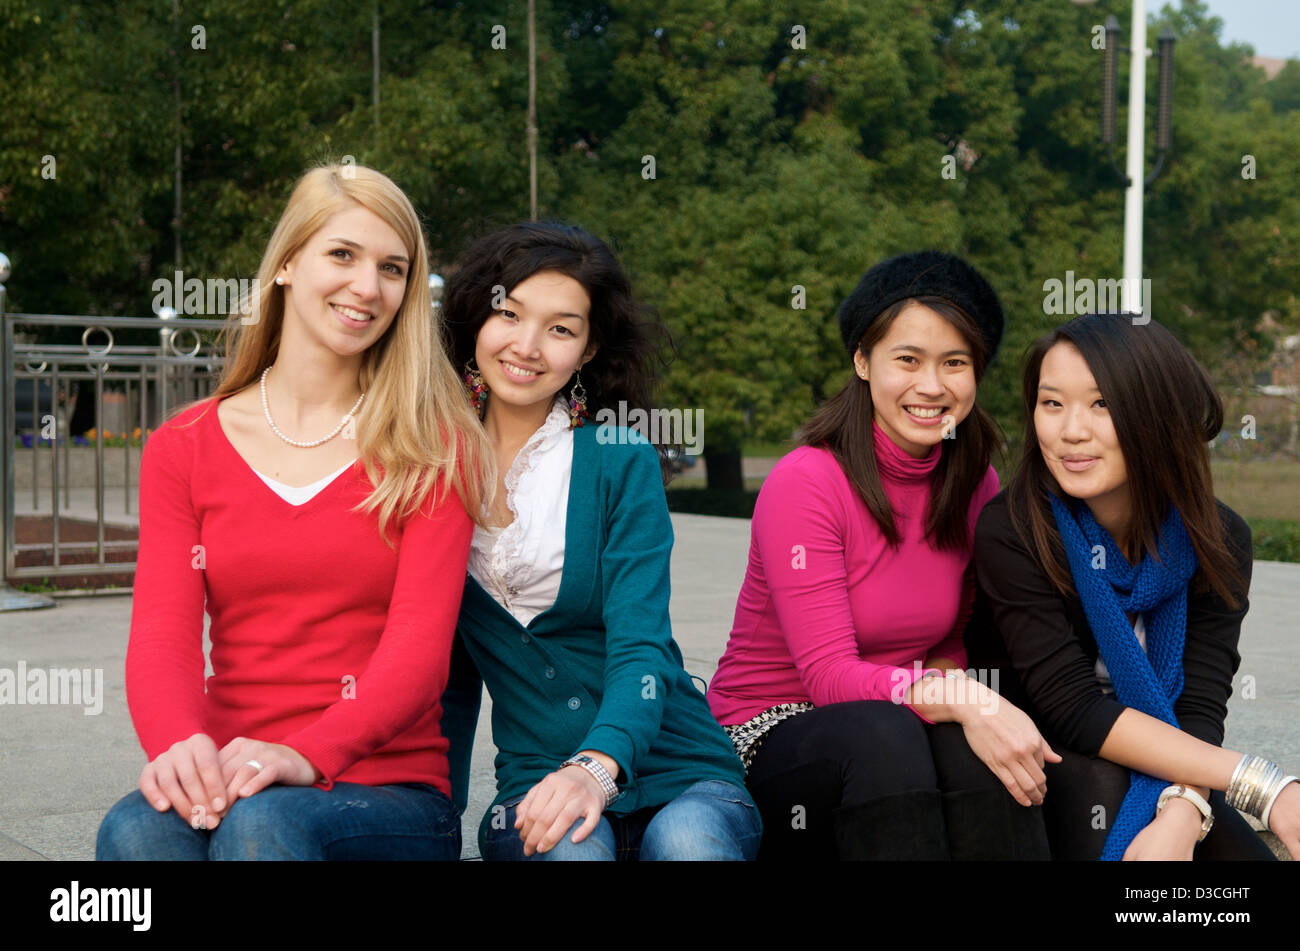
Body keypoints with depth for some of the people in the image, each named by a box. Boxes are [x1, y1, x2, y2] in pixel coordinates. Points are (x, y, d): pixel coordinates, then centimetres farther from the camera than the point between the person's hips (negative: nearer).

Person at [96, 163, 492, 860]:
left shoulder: (435, 448, 5)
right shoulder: (183, 449, 11)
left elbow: (420, 643, -8)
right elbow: (162, 632, -2)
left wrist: (307, 754, -27)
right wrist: (178, 743, -26)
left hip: (390, 790, -2)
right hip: (231, 779, 2)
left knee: (261, 823, -35)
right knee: (135, 829, -32)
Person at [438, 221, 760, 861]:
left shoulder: (620, 460, -2)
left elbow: (640, 646, -13)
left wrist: (597, 766, -32)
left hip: (680, 780, -2)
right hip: (535, 779, 2)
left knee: (686, 841, -35)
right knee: (566, 848, -33)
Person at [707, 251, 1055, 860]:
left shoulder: (975, 485, 3)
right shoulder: (805, 484, -16)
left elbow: (954, 644, 12)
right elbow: (830, 675, -21)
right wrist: (958, 699, -37)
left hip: (900, 728, 5)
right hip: (772, 736, -4)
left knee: (982, 749, -31)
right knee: (880, 733, -38)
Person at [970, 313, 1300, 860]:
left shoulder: (1216, 540, -8)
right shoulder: (1010, 532, -20)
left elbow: (1199, 705, -14)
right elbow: (1072, 708, -24)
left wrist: (1178, 821, -37)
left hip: (1164, 773, 3)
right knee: (1097, 784, -34)